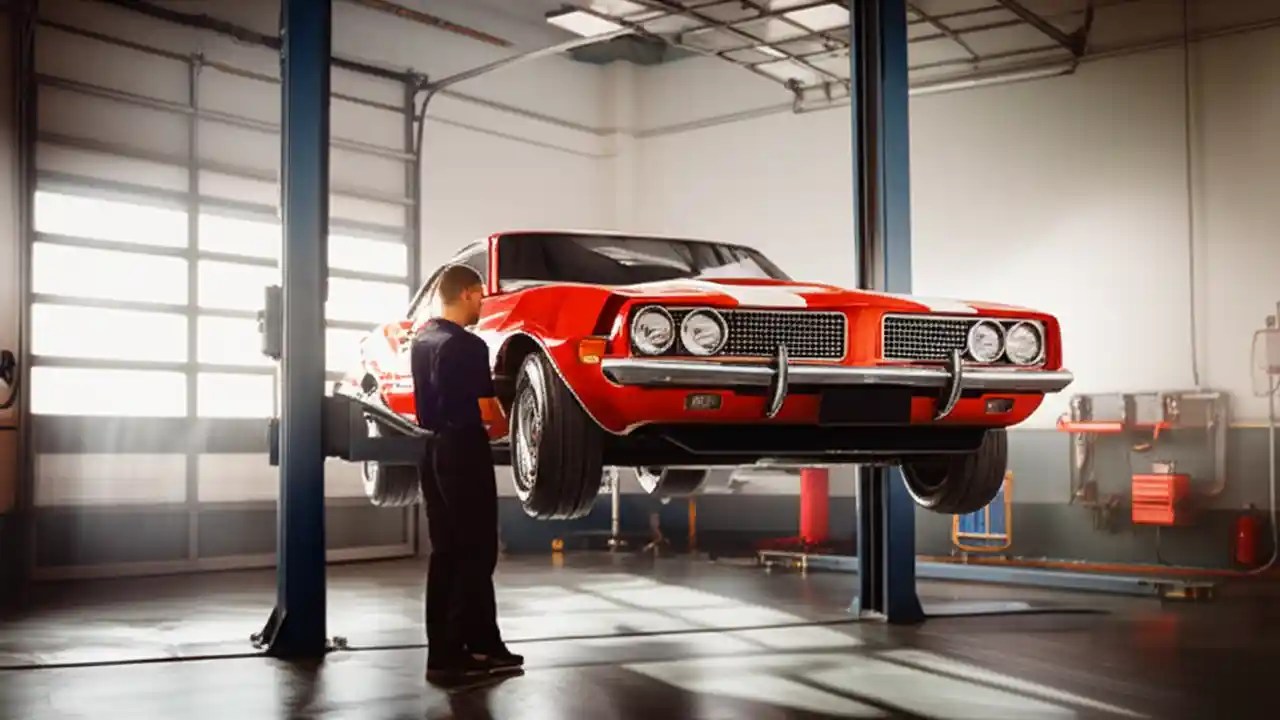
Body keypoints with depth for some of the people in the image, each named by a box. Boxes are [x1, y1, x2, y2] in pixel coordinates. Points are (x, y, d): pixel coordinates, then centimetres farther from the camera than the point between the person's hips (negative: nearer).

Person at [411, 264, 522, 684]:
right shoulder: (468, 346, -16)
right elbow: (487, 412, -15)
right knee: (476, 554, -2)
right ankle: (466, 650, -2)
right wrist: (502, 426, 7)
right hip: (463, 453, -9)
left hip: (432, 450, 9)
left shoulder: (421, 341, 11)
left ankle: (443, 649, 13)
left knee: (445, 553, 11)